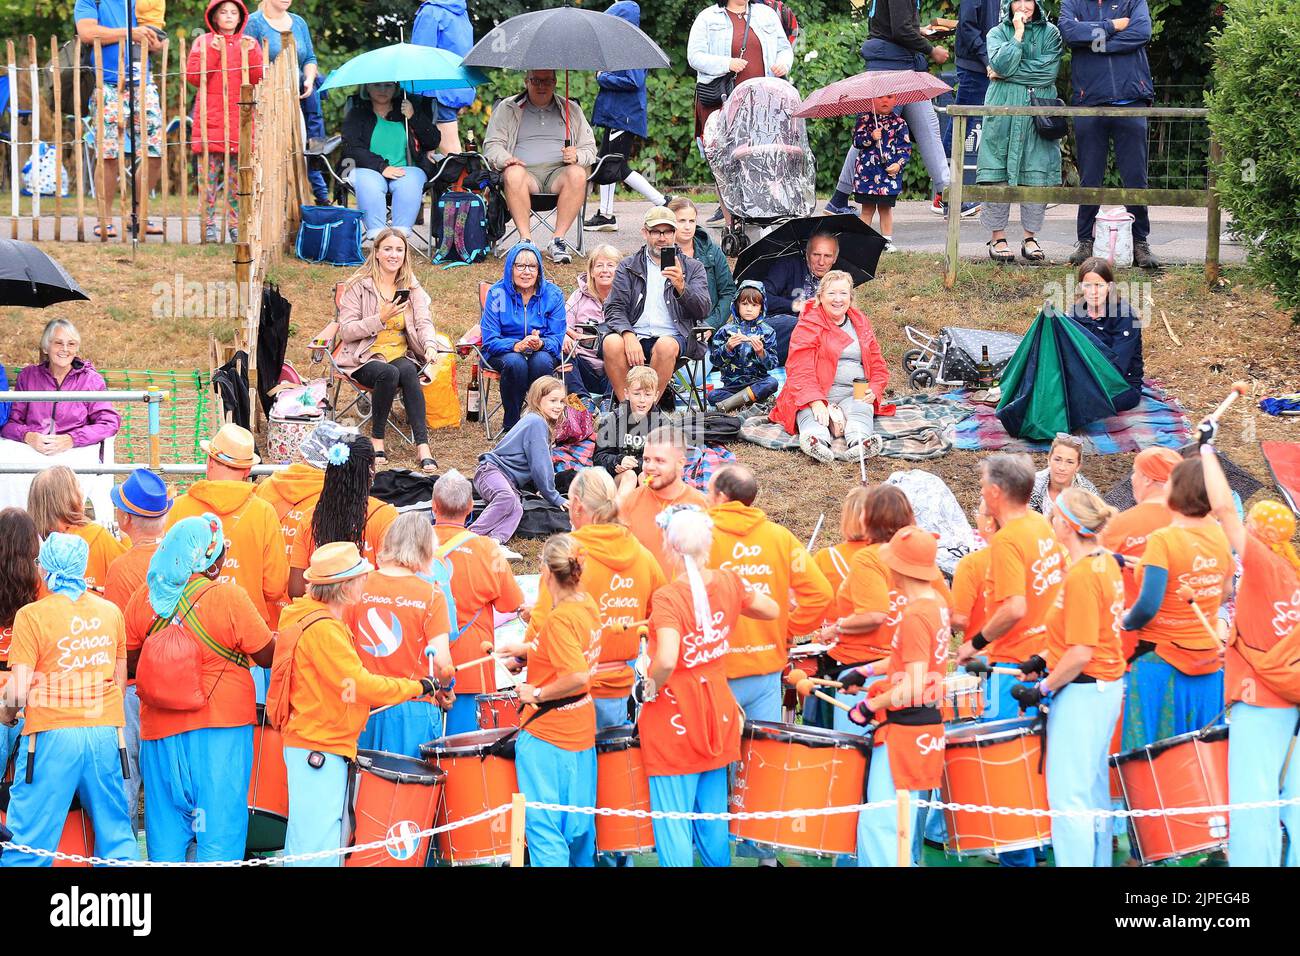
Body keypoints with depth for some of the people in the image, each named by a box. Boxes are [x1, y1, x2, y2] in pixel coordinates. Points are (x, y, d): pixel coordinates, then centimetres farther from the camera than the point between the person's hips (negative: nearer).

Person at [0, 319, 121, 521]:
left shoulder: (91, 379, 12)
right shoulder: (28, 376, 18)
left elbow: (109, 422, 1)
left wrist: (71, 440, -14)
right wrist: (29, 437, -14)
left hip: (75, 451, -1)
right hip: (28, 448, 1)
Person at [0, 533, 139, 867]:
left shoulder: (31, 616, -5)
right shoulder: (111, 612, 8)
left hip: (53, 736, -4)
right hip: (105, 733, 4)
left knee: (27, 843, -2)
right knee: (117, 838, 10)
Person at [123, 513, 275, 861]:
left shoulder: (143, 599, 0)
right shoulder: (229, 598, -13)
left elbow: (131, 662, 11)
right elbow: (268, 655, -4)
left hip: (160, 729, 4)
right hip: (221, 728, -4)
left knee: (166, 835, 10)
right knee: (218, 828, 1)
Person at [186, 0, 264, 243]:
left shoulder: (249, 44, 14)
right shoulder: (203, 42, 9)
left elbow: (258, 79, 3)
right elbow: (193, 76, -3)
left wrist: (251, 54, -11)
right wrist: (212, 52, -12)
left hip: (239, 119, 2)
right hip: (210, 118, -2)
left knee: (237, 174, 0)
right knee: (209, 172, -6)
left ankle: (235, 224, 5)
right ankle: (209, 224, -3)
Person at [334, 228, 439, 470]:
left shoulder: (411, 287, 11)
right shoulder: (358, 285, -2)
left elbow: (423, 323, 1)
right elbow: (345, 331, -7)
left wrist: (430, 345, -22)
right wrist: (380, 319, -20)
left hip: (401, 355, 3)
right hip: (364, 358, -3)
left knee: (408, 371, -33)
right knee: (388, 373, -36)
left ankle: (422, 445, -39)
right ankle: (377, 440, -20)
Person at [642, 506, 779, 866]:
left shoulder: (668, 597, -21)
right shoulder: (728, 583, -3)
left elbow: (666, 660, -33)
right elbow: (771, 610, 16)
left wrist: (651, 687, -15)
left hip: (674, 722, -6)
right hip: (717, 716, 6)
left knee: (674, 825, 0)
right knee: (713, 819, 18)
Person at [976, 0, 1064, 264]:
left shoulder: (1050, 33, 9)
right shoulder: (998, 33, 9)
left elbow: (1048, 70, -6)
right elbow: (1001, 64, -9)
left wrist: (1005, 73, -6)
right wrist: (1018, 34, -7)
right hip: (1003, 112, -1)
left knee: (1037, 175, -3)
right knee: (998, 174, -5)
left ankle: (1030, 238, 6)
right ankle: (997, 237, 1)